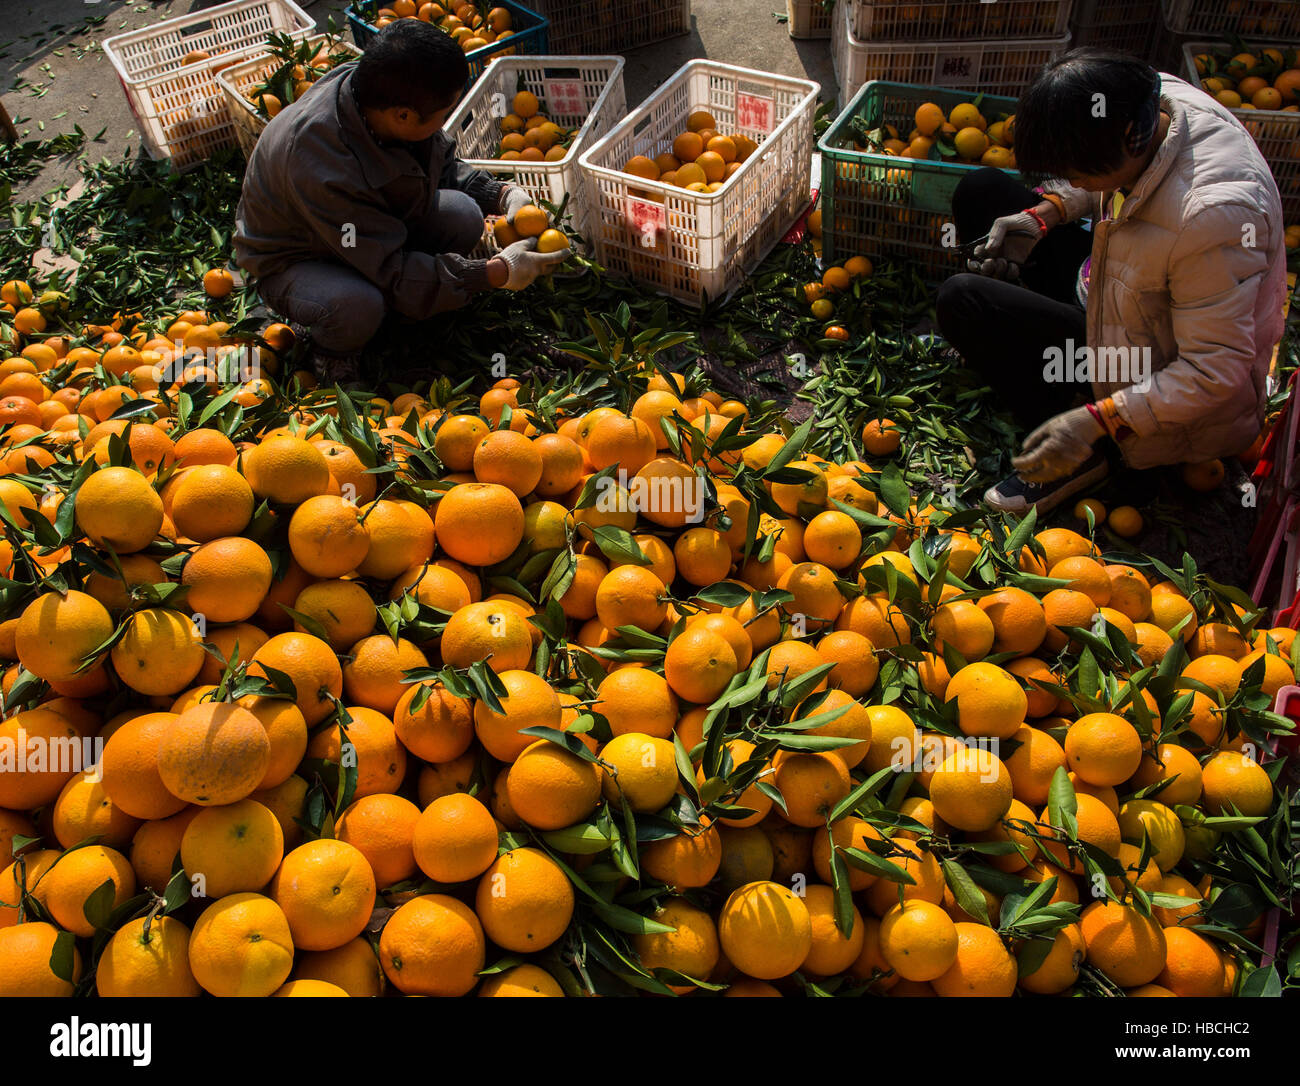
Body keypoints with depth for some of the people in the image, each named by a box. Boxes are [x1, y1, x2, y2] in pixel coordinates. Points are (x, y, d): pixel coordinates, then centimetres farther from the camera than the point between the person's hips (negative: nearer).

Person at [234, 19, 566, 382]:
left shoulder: (378, 92, -20)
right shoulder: (320, 165, -40)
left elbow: (444, 166, 2)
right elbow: (393, 272, -34)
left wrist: (503, 194, -15)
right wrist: (499, 273, -32)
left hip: (375, 225, 7)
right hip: (295, 259, -7)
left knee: (462, 215, -19)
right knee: (357, 305, -39)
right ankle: (330, 351, -3)